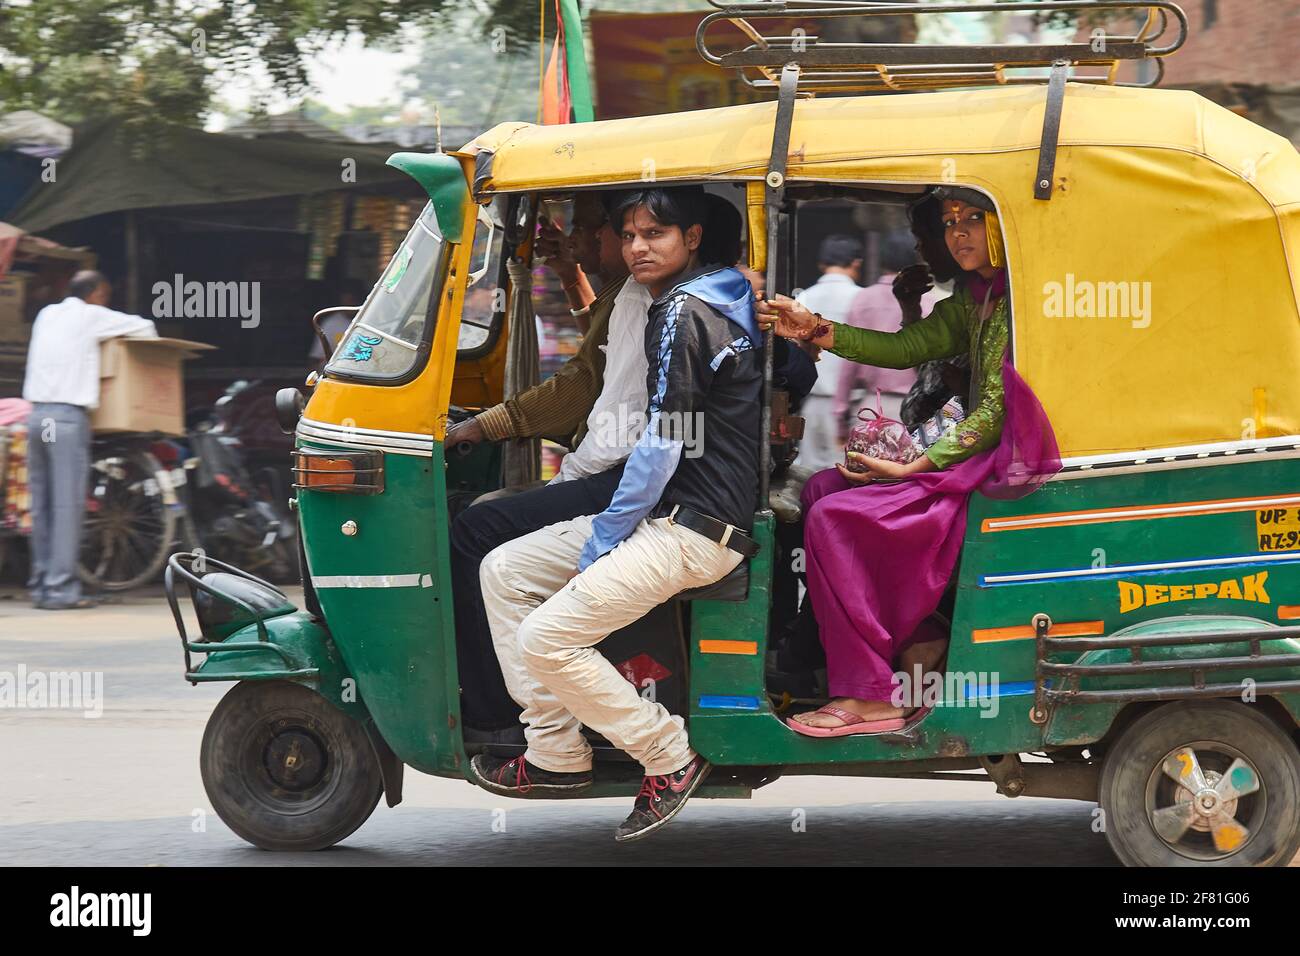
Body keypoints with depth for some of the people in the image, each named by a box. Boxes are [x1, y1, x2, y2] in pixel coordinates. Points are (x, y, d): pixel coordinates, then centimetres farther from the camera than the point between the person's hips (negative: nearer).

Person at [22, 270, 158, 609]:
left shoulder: (47, 315, 17)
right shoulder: (92, 317, 0)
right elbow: (145, 329, 7)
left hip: (37, 414, 6)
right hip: (68, 416, -6)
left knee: (42, 505, 9)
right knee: (67, 505, -6)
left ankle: (40, 583, 10)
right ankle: (60, 589, -9)